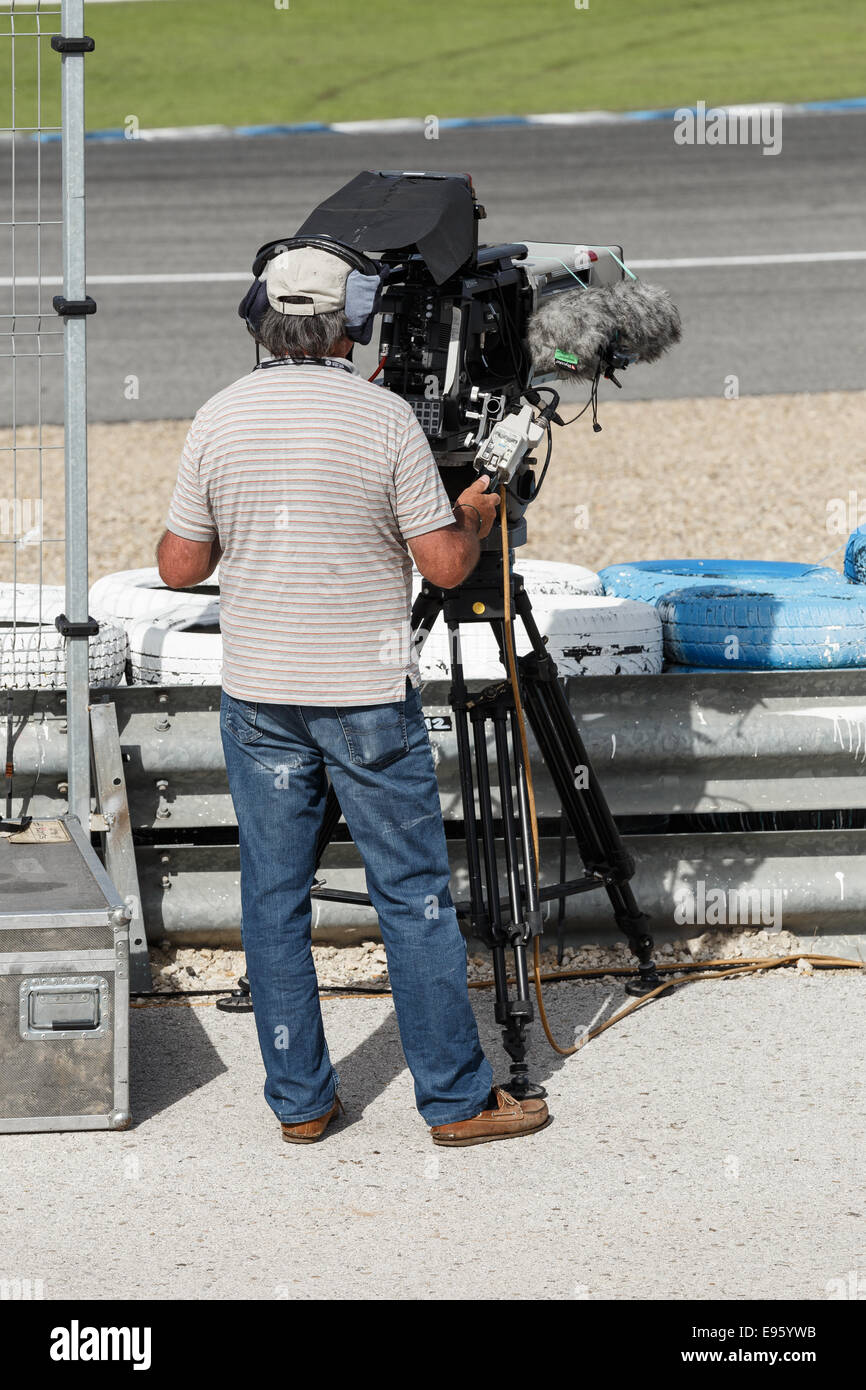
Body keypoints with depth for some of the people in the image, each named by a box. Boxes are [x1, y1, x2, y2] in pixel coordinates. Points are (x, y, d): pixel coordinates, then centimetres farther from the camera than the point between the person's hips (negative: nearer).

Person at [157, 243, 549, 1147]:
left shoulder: (219, 418, 0)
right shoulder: (384, 417, -9)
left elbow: (180, 567, 4)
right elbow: (444, 564, -9)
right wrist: (475, 519, 12)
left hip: (258, 697, 3)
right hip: (366, 697, -3)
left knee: (273, 896, 9)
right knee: (414, 896, 3)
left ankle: (299, 1099, 12)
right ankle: (457, 1099, 7)